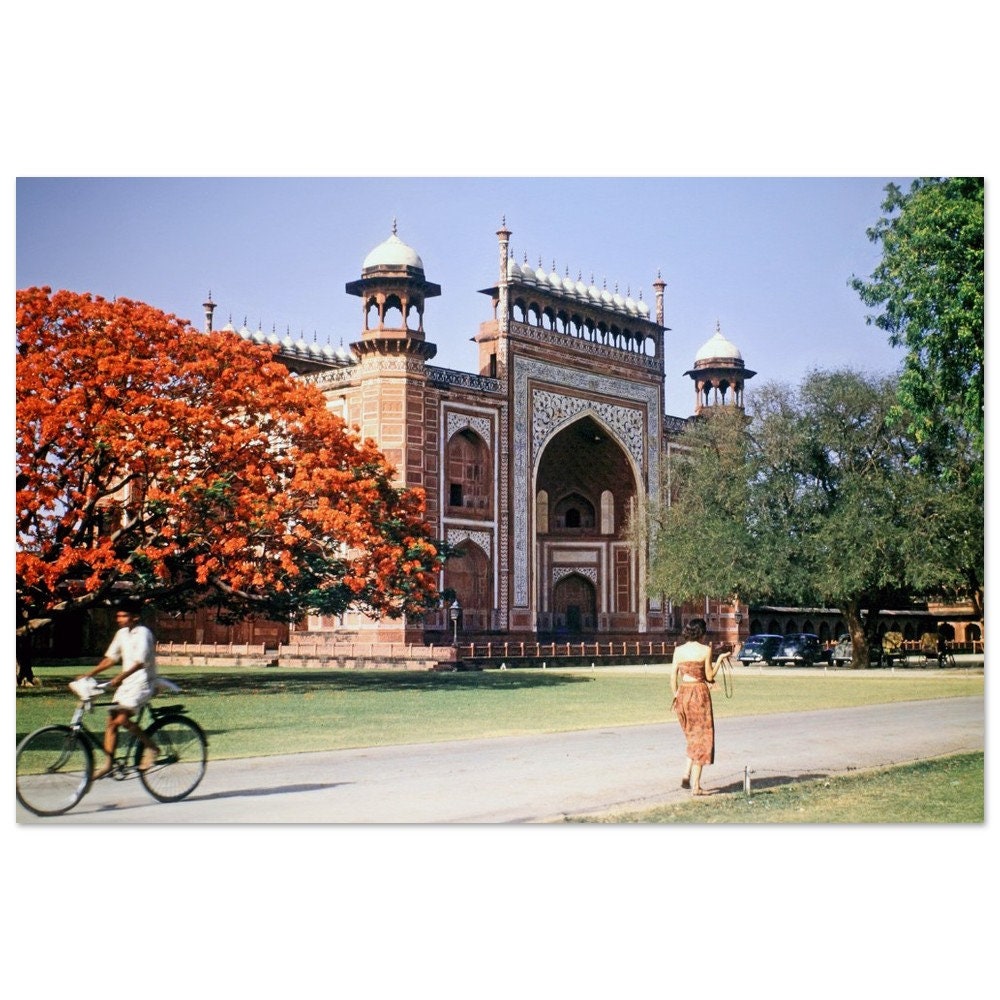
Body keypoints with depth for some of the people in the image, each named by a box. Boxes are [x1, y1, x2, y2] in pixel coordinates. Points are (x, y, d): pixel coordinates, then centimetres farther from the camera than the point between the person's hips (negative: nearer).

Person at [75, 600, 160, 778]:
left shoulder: (143, 633, -14)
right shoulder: (122, 633, 10)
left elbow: (139, 662, -26)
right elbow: (110, 658, 12)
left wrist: (120, 677, -38)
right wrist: (88, 674, 3)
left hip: (142, 683, -8)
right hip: (126, 683, 8)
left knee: (122, 718, -22)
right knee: (111, 721, 2)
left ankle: (151, 748, -8)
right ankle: (108, 763, 9)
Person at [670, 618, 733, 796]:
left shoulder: (679, 650, 5)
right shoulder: (705, 650, -7)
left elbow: (673, 676, 4)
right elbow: (710, 676, -4)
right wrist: (719, 659, 7)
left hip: (682, 694, 5)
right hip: (699, 693, -4)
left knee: (693, 737, 21)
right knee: (702, 738, 3)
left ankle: (687, 775, 7)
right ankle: (696, 786, -1)